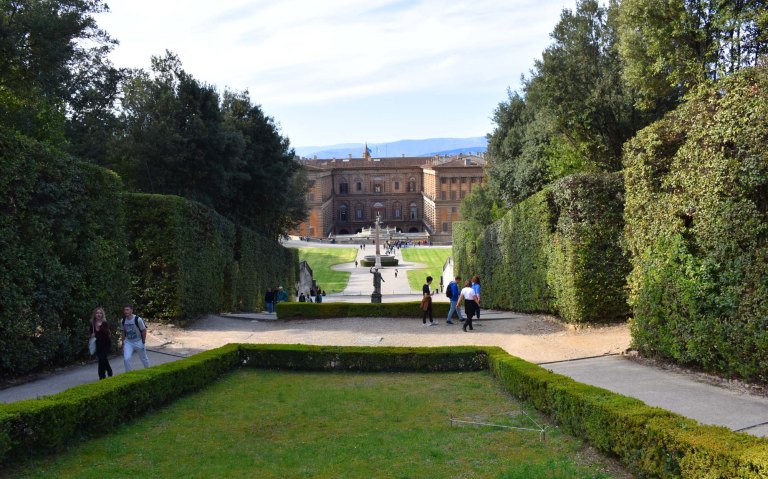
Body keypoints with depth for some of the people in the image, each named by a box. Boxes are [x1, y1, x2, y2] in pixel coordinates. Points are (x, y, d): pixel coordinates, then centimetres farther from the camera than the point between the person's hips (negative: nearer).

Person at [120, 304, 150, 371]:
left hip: (138, 341, -3)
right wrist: (123, 341, 6)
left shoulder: (138, 319, -22)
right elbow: (123, 331, 8)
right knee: (126, 359, -14)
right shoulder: (123, 320, -8)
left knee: (144, 358, 13)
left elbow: (144, 330, -13)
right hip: (128, 342, 3)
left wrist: (143, 342, -10)